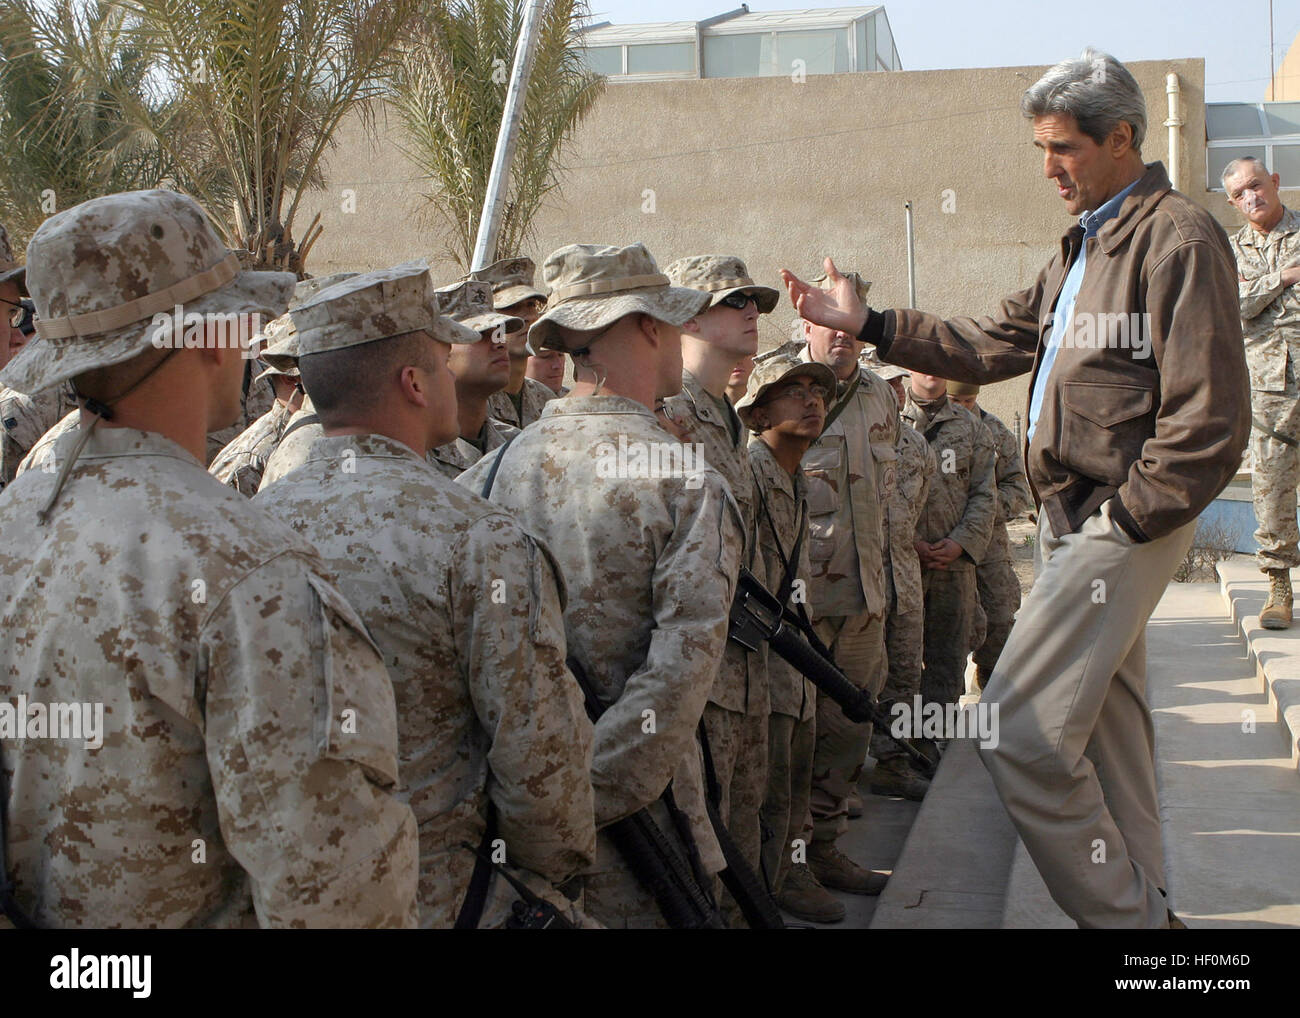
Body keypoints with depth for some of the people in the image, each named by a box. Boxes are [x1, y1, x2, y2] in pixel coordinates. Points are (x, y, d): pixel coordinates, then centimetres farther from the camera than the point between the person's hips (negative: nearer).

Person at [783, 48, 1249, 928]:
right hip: (1078, 524, 10)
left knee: (1020, 732, -11)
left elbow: (1211, 419, -18)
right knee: (1110, 721, 16)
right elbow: (996, 345, 16)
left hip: (1120, 526, -10)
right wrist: (867, 324, 10)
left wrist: (1124, 518, -16)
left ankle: (1120, 914, 3)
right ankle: (1142, 904, 29)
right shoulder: (1085, 245, 18)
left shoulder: (1178, 237, -13)